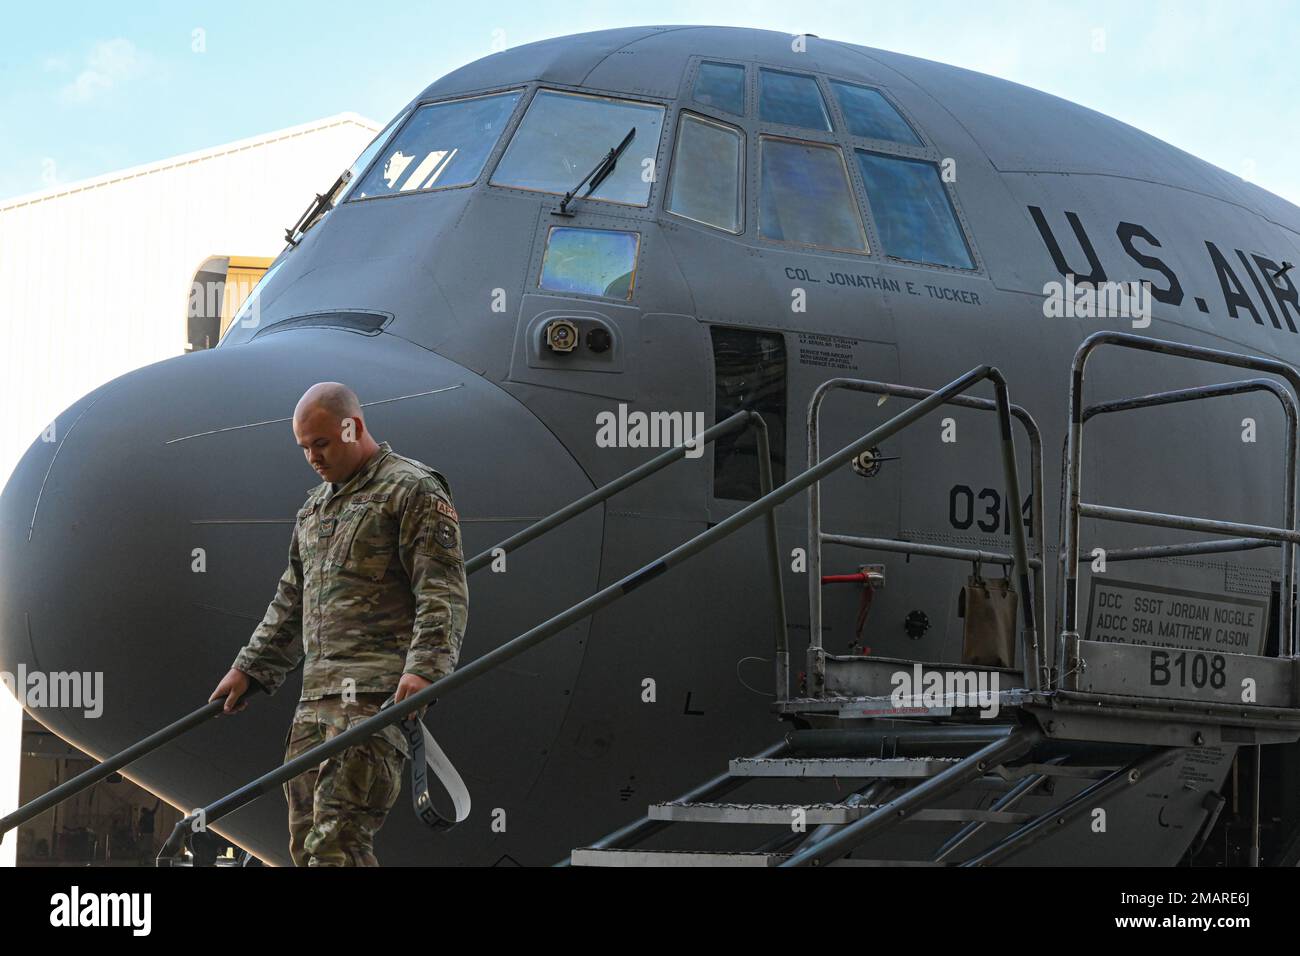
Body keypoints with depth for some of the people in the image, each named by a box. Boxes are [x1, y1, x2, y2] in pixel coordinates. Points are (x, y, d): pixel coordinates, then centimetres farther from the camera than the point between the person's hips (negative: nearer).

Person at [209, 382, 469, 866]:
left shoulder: (413, 489, -1)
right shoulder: (315, 507, 25)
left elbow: (444, 593, -10)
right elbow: (291, 603, 32)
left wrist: (423, 668, -23)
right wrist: (248, 669, 26)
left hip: (378, 693, -9)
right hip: (316, 694, 9)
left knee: (336, 838, -18)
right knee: (306, 839, 4)